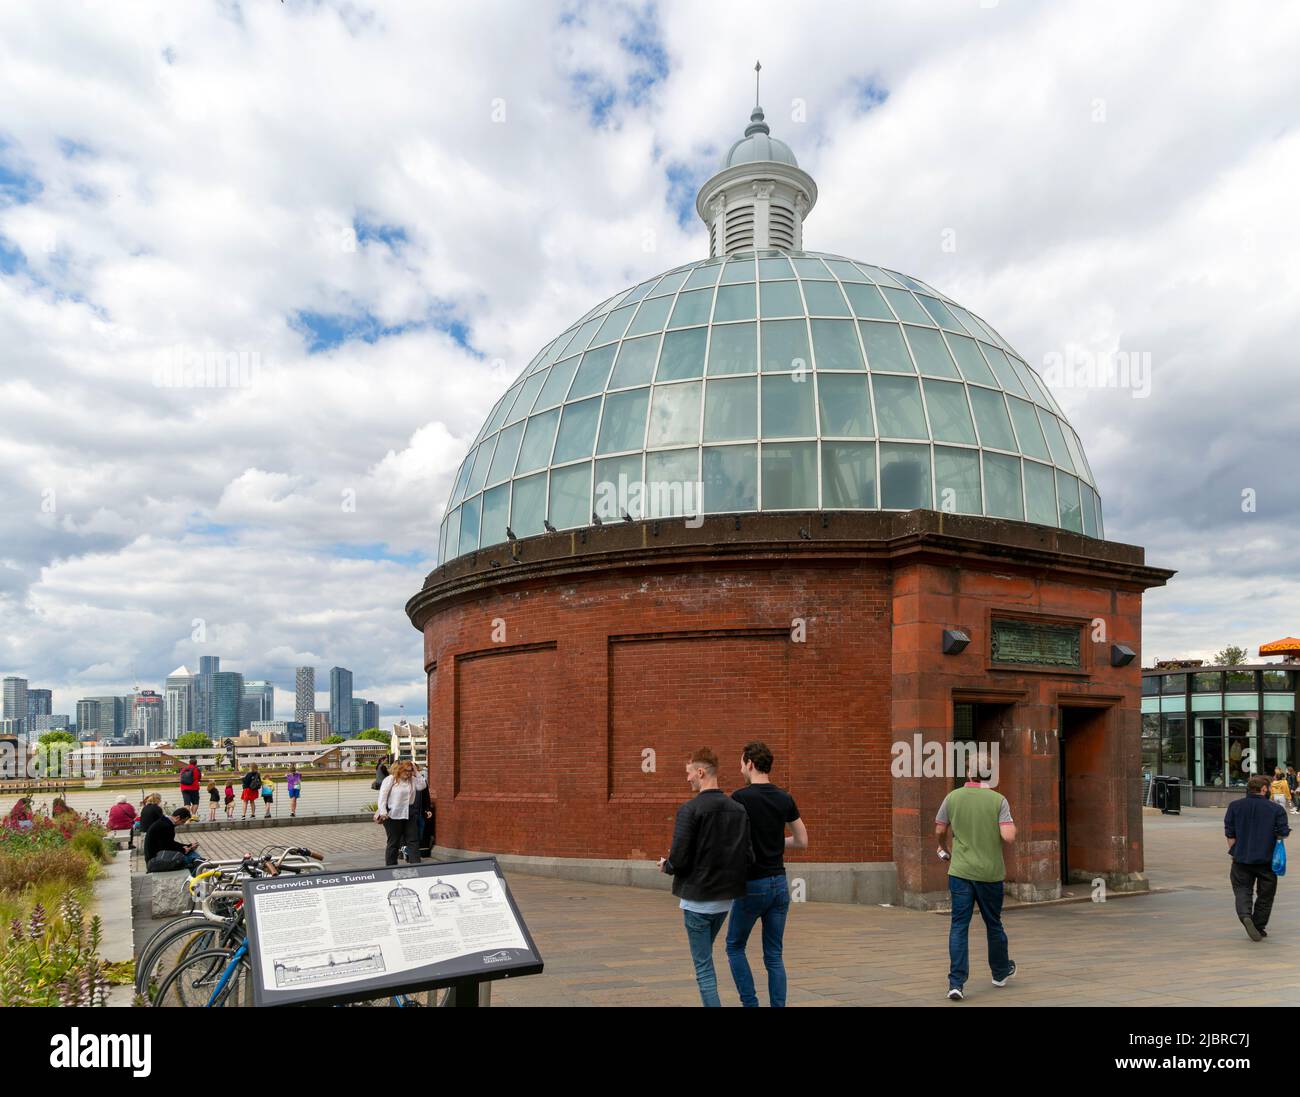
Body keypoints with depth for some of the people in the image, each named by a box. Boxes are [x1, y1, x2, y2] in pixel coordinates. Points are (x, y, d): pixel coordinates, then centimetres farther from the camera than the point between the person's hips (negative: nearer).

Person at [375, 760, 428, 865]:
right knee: (393, 842, 8)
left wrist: (417, 773, -6)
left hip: (409, 816, 4)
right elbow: (382, 796, -9)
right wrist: (383, 812, -18)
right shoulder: (390, 779, -6)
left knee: (413, 841, 0)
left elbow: (422, 785, -5)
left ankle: (415, 864, 2)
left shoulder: (412, 780, 8)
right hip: (393, 816, -4)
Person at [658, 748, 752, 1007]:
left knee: (703, 965, 3)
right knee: (705, 956, 25)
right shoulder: (739, 810, 2)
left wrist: (665, 866, 3)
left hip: (697, 899, -6)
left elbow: (679, 859, -19)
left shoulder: (690, 810, -16)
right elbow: (748, 857, 2)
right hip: (725, 898, 6)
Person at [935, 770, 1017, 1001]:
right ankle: (1000, 972, 39)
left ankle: (956, 982, -6)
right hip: (990, 872, 0)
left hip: (960, 871, 0)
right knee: (993, 924, 18)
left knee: (959, 926, 2)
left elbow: (940, 830, 7)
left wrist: (943, 848, 28)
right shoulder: (998, 800, -9)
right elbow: (1009, 836, -16)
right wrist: (1012, 825, 7)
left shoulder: (952, 797, -3)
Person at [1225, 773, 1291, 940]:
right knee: (1265, 894, 13)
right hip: (1267, 859, -1)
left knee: (1242, 889, 8)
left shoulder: (1234, 806, 0)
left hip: (1241, 857, 1)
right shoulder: (1276, 809, -7)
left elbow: (1229, 833, 2)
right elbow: (1282, 834, -8)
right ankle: (1259, 928, 18)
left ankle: (1245, 915, -18)